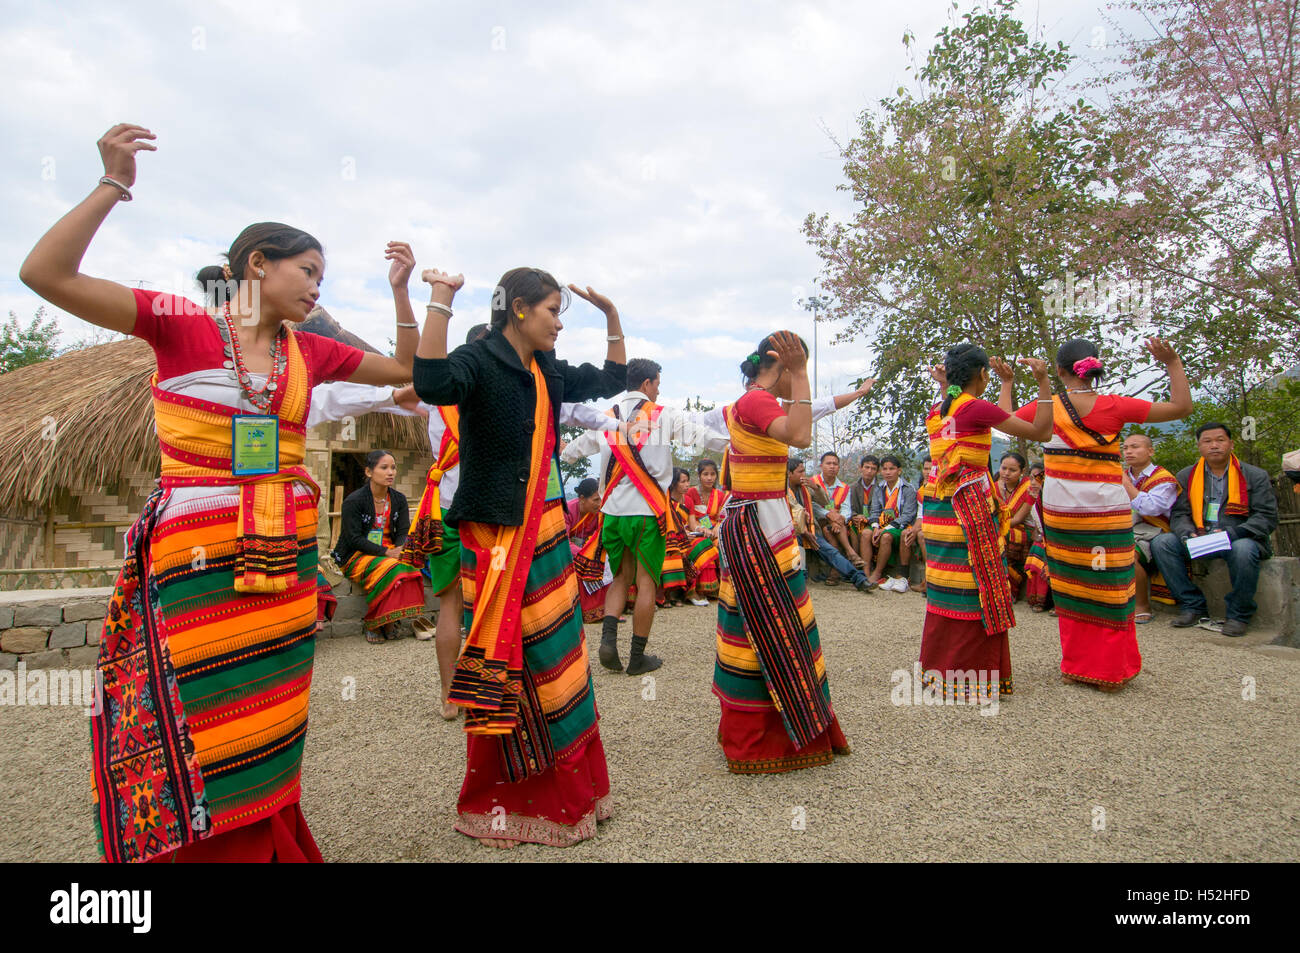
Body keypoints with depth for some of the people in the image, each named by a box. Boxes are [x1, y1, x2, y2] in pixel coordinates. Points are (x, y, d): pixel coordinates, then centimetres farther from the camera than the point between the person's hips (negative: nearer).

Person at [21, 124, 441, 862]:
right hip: (197, 559, -4)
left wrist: (402, 290, 13)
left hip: (284, 561, 5)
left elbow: (408, 371, 20)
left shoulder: (310, 352, 10)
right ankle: (203, 843, 21)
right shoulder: (182, 325, -3)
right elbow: (47, 275, -12)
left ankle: (266, 843, 29)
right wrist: (114, 186, -16)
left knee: (267, 727, 12)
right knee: (196, 726, 0)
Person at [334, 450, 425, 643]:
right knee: (391, 570, -34)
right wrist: (386, 553, -24)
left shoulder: (399, 499, 8)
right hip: (355, 555, -5)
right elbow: (354, 538, -15)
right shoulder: (354, 501, -9)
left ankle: (381, 623, -17)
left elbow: (403, 532, 5)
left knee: (411, 566, -28)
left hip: (390, 550, 5)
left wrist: (400, 549, -19)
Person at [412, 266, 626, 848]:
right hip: (496, 535, -8)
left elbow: (613, 380, 26)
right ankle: (501, 803, 20)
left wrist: (611, 314, 19)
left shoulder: (548, 374, 13)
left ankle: (565, 792, 30)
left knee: (558, 659, 13)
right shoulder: (479, 362, -10)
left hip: (547, 531, 8)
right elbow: (433, 384, -33)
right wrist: (440, 301, -30)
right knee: (506, 669, 0)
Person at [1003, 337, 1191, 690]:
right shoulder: (1114, 406, -7)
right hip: (1107, 514, -1)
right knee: (1109, 591, 7)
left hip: (1059, 513, 2)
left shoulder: (1046, 407, -4)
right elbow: (1181, 407, -3)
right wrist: (1173, 363, 2)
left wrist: (1006, 383, 25)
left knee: (1070, 591, 12)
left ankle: (1076, 664, 20)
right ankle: (1110, 671, 13)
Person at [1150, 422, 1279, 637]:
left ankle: (1238, 615, -15)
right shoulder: (1186, 476, 10)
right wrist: (1188, 534, -20)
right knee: (1161, 543, -21)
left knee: (1243, 550, -38)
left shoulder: (1255, 476, 3)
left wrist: (1232, 534, -23)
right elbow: (1178, 514, 4)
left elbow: (1267, 517, -6)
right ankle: (1193, 606, -11)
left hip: (1241, 539, -3)